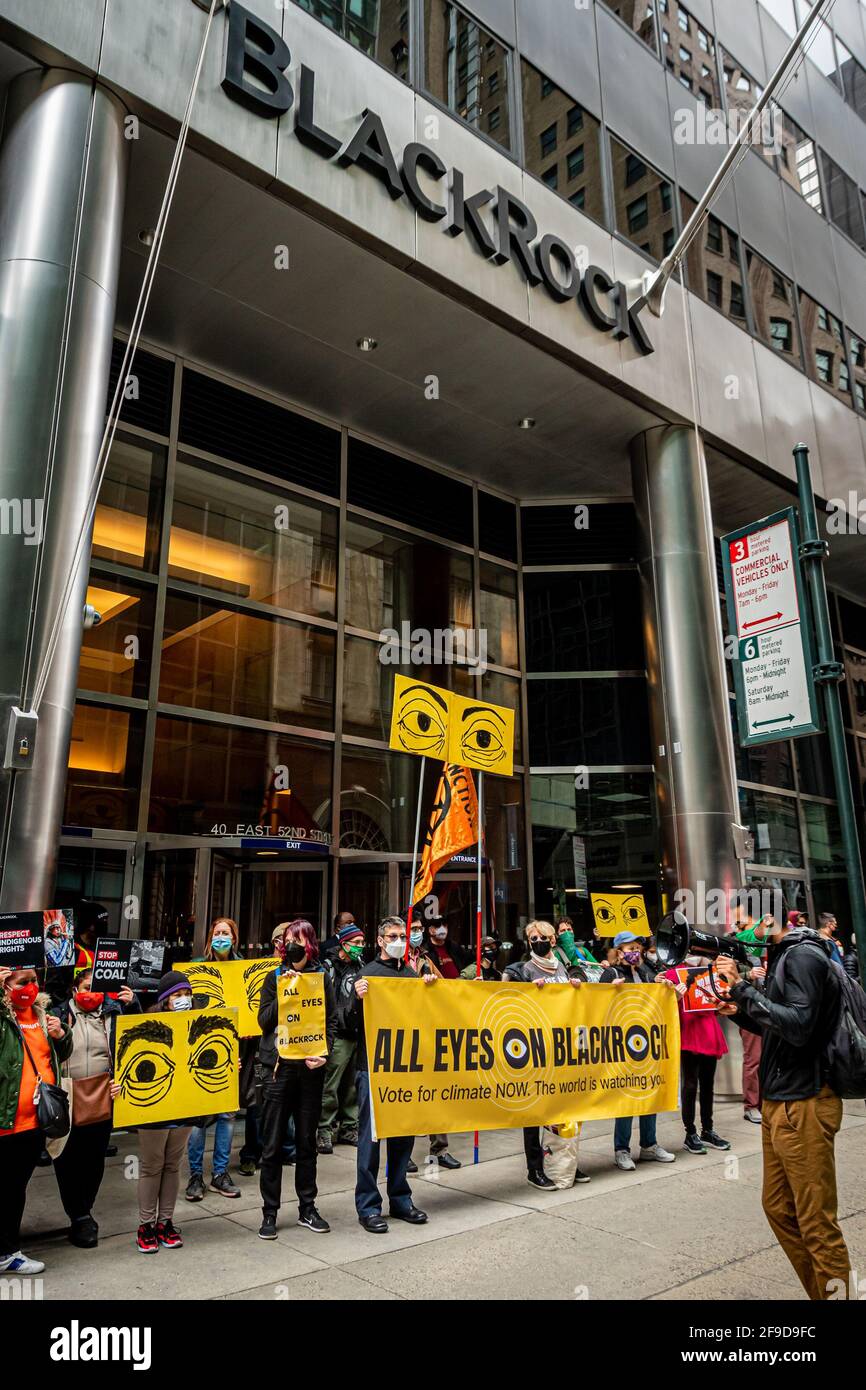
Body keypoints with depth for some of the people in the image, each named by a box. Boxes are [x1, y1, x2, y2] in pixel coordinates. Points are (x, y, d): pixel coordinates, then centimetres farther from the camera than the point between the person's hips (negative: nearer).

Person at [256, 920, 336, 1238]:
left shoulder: (322, 977, 6)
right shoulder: (275, 978, 5)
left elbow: (332, 1020, 5)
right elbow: (264, 1021, -2)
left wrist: (324, 1052, -9)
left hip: (311, 1067, 1)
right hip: (278, 1066, -1)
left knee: (307, 1140, 10)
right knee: (272, 1143, 2)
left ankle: (307, 1208, 23)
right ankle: (269, 1213, 15)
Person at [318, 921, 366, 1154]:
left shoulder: (360, 967, 15)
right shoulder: (329, 968, -4)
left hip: (359, 1035, 6)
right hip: (339, 1036, -6)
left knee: (352, 1086, 11)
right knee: (331, 1086, -3)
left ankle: (349, 1127, 21)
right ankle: (325, 1130, 7)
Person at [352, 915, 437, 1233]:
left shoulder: (412, 974, 12)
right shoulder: (369, 973, -4)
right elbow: (354, 1022, -7)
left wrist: (430, 988, 1)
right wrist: (358, 998, -27)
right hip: (373, 1065, -5)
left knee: (404, 1132, 13)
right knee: (371, 1133, 1)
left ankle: (400, 1199, 26)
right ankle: (368, 1206, 12)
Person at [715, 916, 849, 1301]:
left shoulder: (804, 955, -16)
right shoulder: (783, 955, 12)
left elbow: (798, 1027, -25)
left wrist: (741, 988, -22)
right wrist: (739, 1010, 5)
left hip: (803, 1106, -10)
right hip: (779, 1102, 10)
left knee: (817, 1224, 0)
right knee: (778, 1206, 18)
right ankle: (819, 1292, 30)